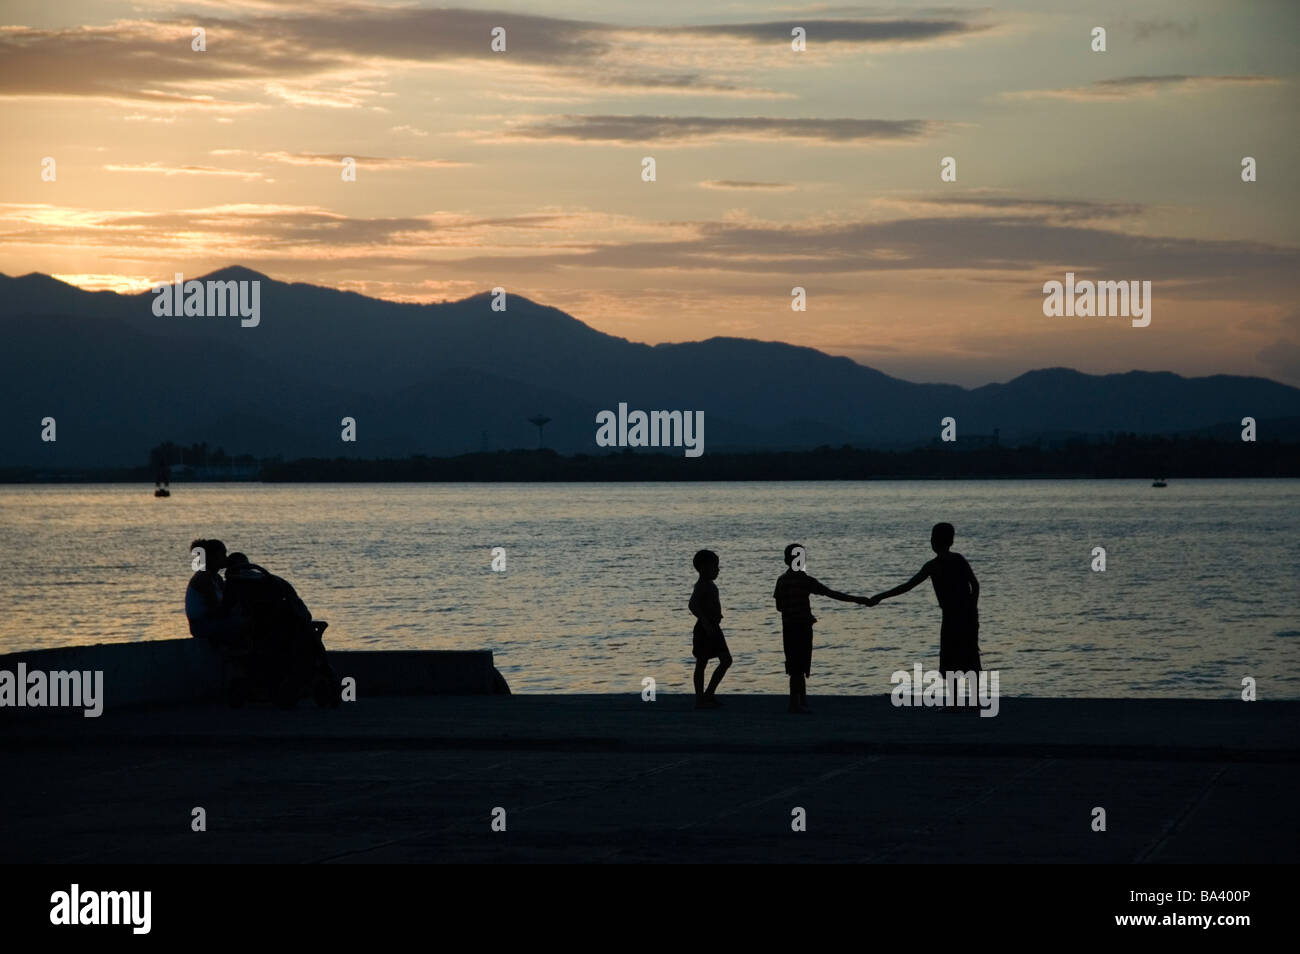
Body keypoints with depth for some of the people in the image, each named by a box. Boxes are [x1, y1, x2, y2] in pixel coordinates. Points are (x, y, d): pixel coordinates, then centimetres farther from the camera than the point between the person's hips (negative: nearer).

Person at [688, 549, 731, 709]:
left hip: (712, 628, 10)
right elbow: (693, 605, -28)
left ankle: (709, 694, 13)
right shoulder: (701, 586, -16)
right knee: (702, 663, -3)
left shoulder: (709, 585, 15)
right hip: (705, 628, -10)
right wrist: (706, 623, -31)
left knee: (726, 661, 9)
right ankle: (700, 699, 3)